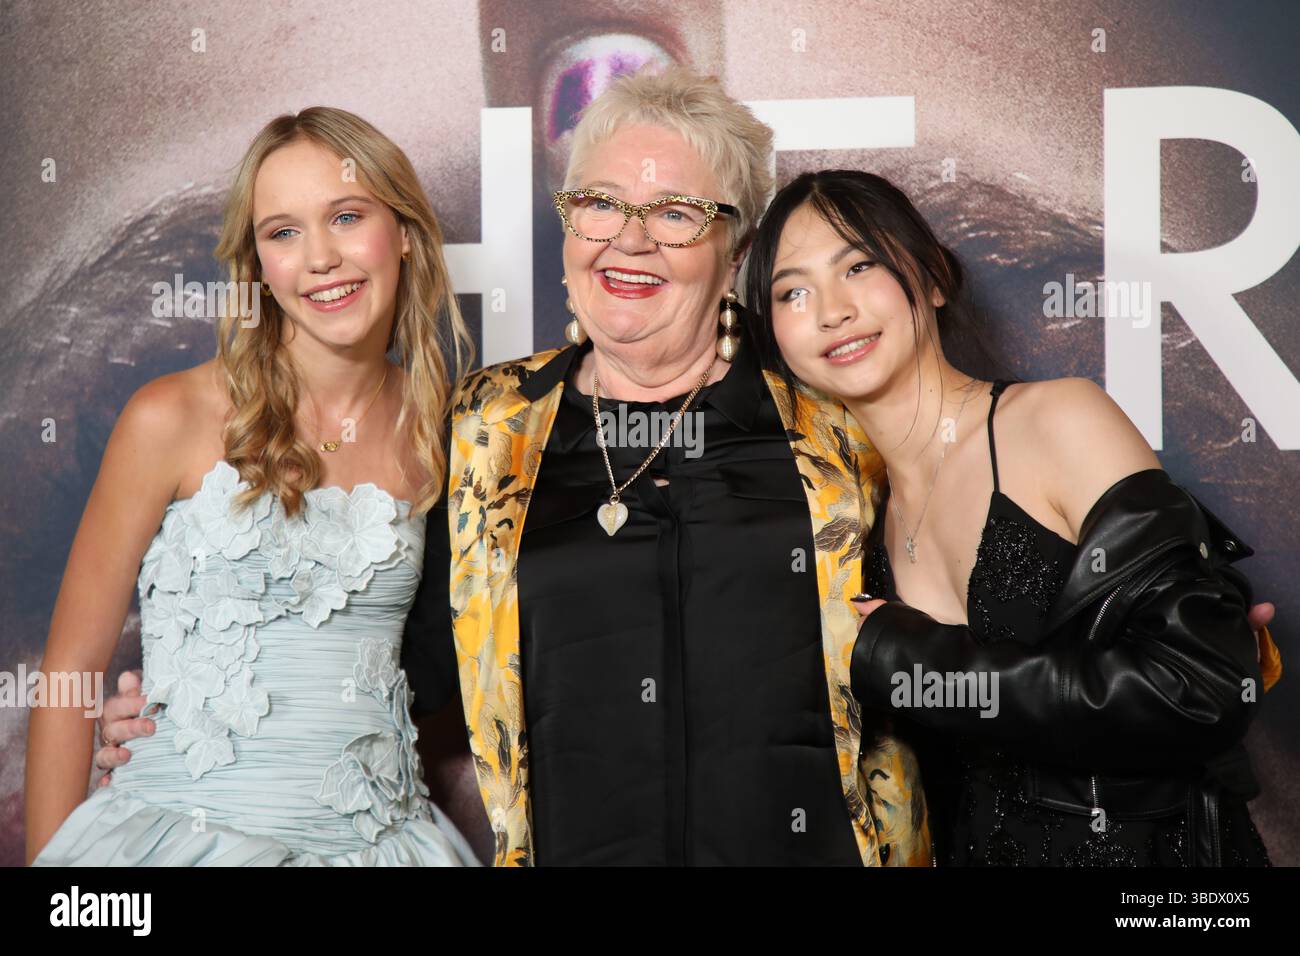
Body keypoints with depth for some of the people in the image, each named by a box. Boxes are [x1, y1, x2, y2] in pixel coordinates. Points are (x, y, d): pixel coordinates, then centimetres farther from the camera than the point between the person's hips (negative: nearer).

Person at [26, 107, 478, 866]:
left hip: (382, 833, 3)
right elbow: (73, 667, -4)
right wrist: (49, 857, -7)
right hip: (190, 828, -3)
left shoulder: (440, 431, 2)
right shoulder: (171, 419, -8)